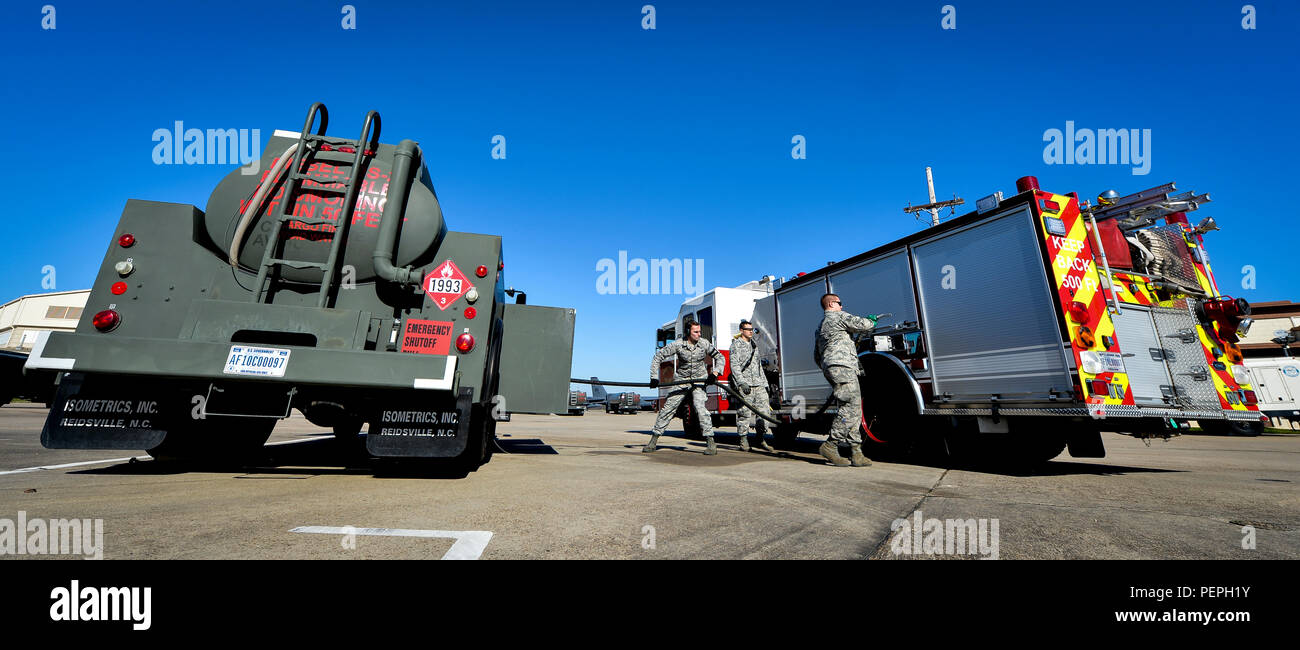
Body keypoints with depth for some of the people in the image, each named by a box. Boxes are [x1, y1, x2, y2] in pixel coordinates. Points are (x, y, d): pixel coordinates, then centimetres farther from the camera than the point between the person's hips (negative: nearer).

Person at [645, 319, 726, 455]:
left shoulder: (704, 344, -7)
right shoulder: (678, 345, -11)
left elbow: (720, 357, 4)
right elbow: (658, 357, -6)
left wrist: (715, 373, -11)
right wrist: (654, 378, -12)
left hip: (699, 381, -1)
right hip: (682, 381, 1)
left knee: (701, 408, -20)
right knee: (667, 408, 1)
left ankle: (711, 443, -13)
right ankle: (653, 442, 11)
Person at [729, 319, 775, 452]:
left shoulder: (754, 344, 22)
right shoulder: (736, 345, 0)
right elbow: (734, 366, -10)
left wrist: (764, 383, 21)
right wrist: (742, 382, -20)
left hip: (758, 385, 7)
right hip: (744, 385, -6)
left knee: (765, 411, 1)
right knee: (744, 413, -5)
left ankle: (760, 439, 13)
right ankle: (744, 441, 5)